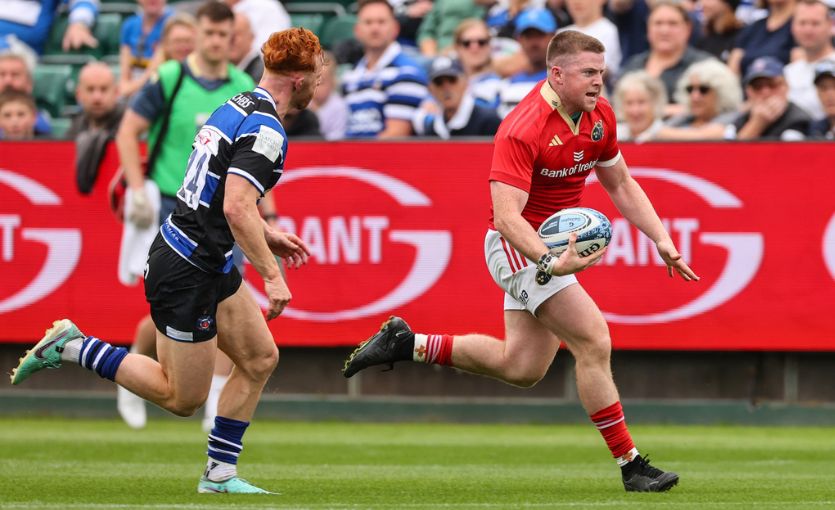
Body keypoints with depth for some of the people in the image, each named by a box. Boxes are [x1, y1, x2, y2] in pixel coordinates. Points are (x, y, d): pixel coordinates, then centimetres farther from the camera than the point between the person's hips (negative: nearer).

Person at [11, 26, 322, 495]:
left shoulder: (236, 107, 10)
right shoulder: (266, 130, -21)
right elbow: (236, 208, -30)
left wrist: (267, 236, 22)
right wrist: (271, 274, -24)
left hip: (208, 266, 10)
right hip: (188, 274, -10)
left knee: (261, 358, 12)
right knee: (182, 398, 1)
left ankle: (220, 473, 15)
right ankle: (74, 347, 5)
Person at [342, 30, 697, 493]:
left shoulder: (600, 116, -1)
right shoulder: (523, 129, -26)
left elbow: (621, 185, 13)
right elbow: (507, 216, -33)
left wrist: (661, 240, 4)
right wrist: (551, 263, -46)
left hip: (554, 245, 9)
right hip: (518, 246, -9)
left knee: (521, 367, 13)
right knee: (594, 342, -16)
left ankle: (405, 343, 23)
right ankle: (631, 466, -9)